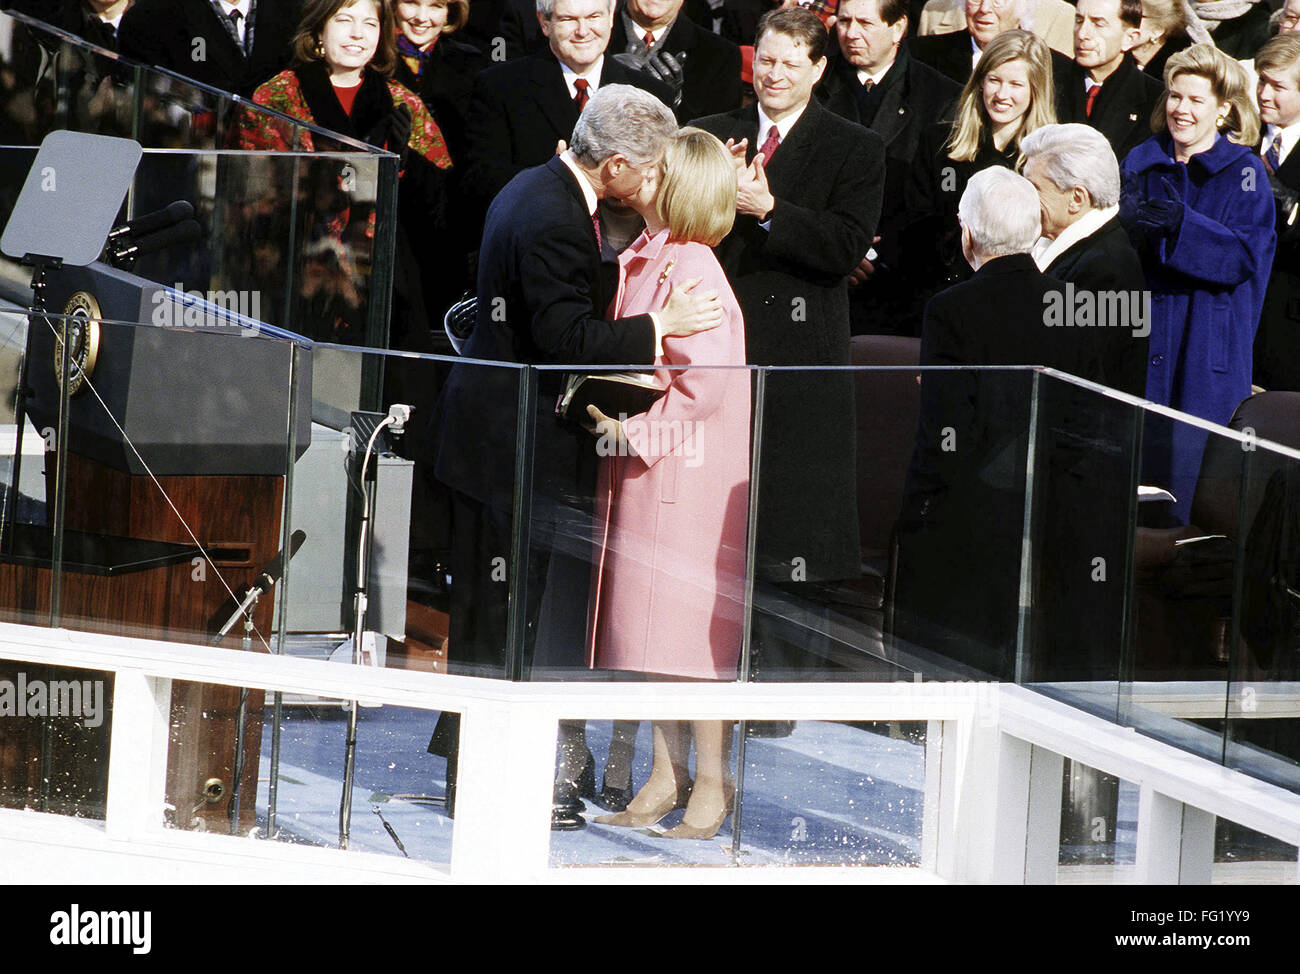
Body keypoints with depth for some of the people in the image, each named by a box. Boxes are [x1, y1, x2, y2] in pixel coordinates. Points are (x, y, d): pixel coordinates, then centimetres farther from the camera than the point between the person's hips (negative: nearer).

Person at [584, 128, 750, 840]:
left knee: (691, 625, -4)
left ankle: (712, 782, 3)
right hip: (641, 469, 9)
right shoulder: (644, 261, 11)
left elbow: (703, 381, -22)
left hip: (685, 475, -9)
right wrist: (611, 417, 8)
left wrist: (636, 429, -17)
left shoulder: (688, 270, -17)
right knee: (649, 625, 11)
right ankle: (666, 777, 17)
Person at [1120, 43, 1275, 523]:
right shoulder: (1142, 163, 10)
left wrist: (1180, 225, -26)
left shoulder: (1244, 173, -1)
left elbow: (1248, 254, -12)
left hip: (1208, 353, -3)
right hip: (1142, 344, 3)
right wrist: (1129, 225, -16)